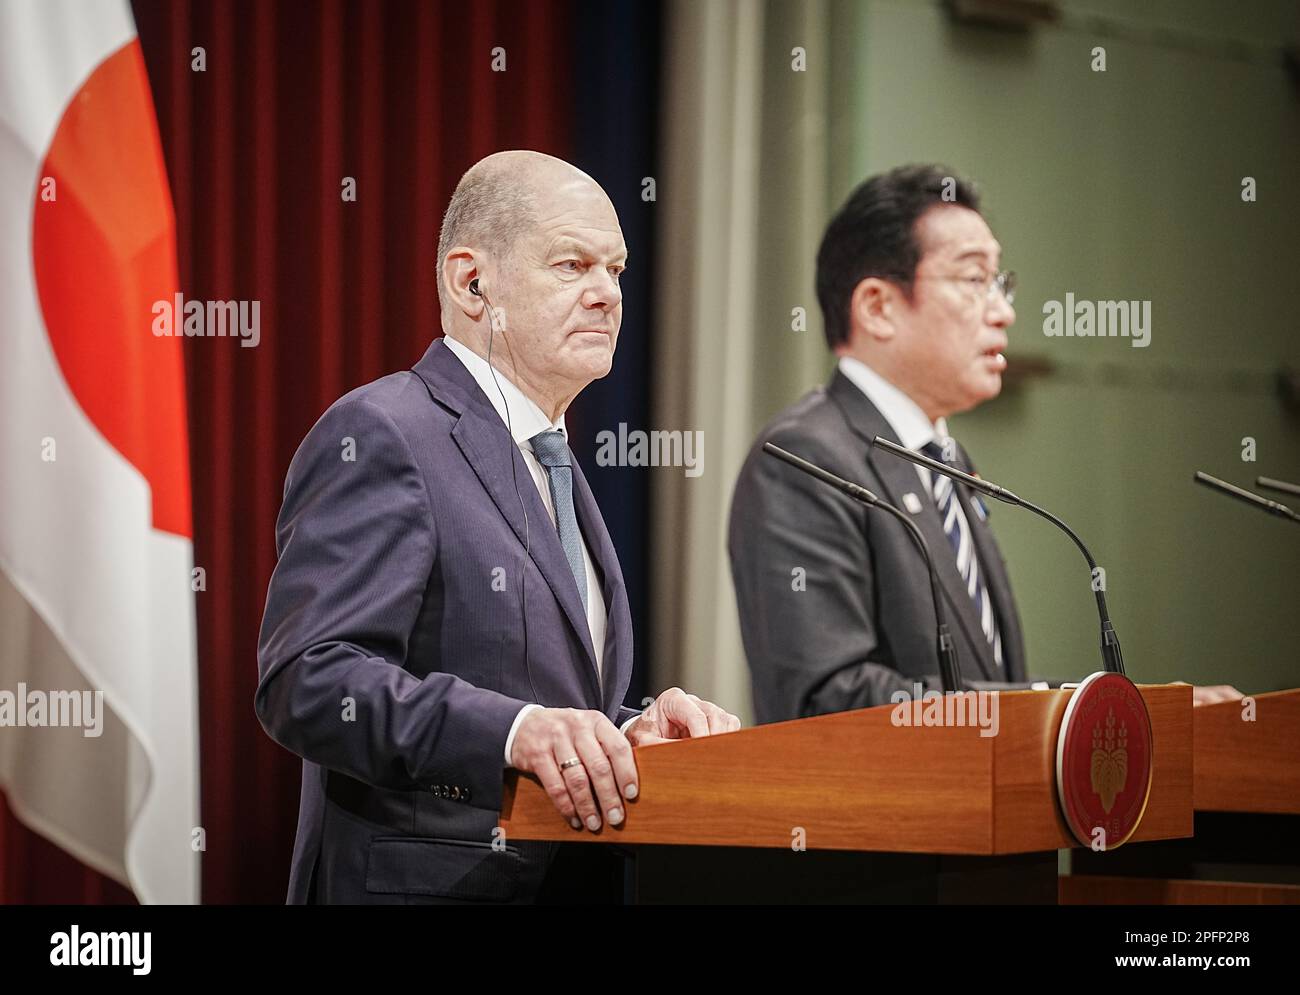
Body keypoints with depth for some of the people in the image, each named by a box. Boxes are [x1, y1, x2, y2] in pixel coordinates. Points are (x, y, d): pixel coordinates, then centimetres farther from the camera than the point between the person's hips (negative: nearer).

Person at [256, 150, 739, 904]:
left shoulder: (553, 467, 20)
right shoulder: (380, 437, -10)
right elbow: (309, 679, -21)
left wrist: (627, 736, 1)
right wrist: (515, 729, -32)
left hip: (564, 879, 8)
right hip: (428, 881, -8)